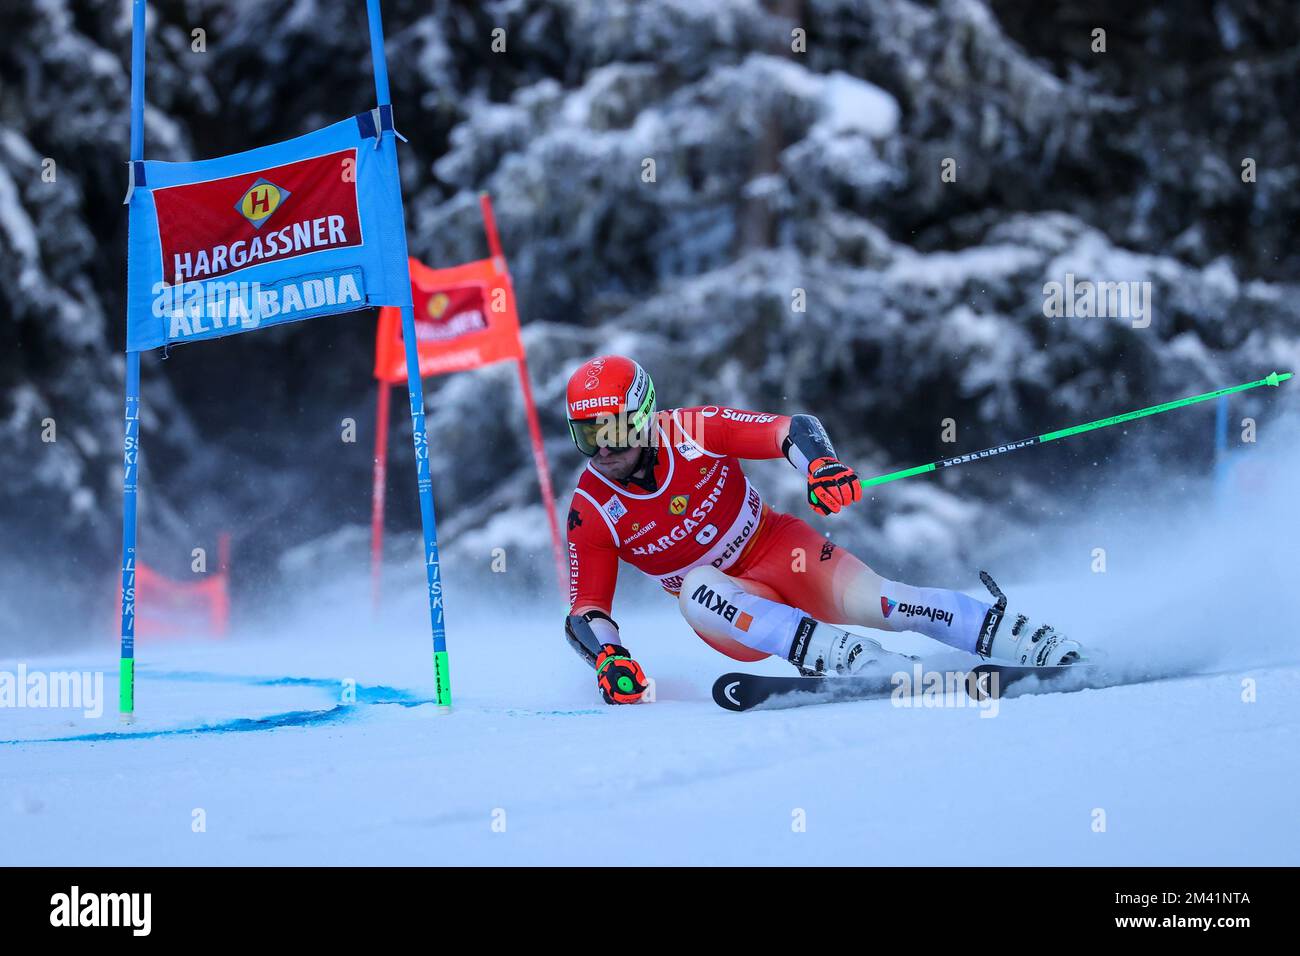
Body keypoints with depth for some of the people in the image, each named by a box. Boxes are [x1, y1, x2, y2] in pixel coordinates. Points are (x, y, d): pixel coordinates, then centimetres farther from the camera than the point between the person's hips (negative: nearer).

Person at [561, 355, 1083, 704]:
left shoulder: (692, 432, -15)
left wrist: (820, 462, -41)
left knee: (874, 601, -28)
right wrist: (608, 658, -29)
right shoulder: (591, 511, -11)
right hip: (731, 613, 1)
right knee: (696, 588, -34)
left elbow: (794, 429, -18)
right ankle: (858, 660, -46)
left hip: (780, 551, -1)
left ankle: (1051, 648, -28)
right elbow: (585, 611, -7)